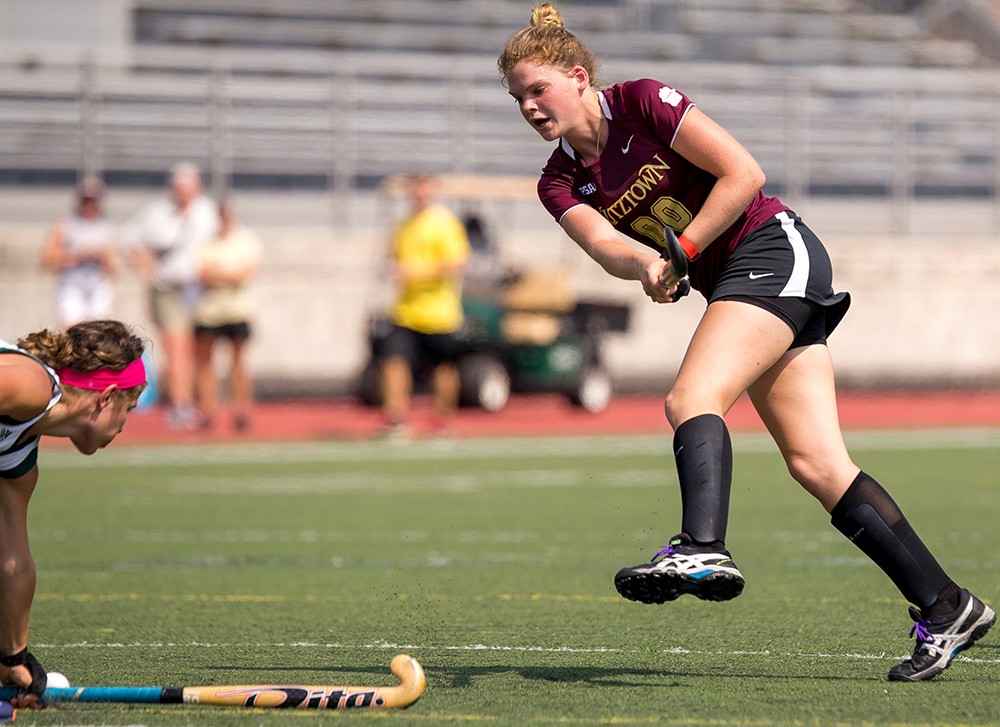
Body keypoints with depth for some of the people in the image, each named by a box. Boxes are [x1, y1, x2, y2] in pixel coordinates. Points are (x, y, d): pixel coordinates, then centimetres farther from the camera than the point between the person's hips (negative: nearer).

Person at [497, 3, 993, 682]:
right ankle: (945, 607, -2)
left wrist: (679, 253, -15)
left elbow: (745, 174, -14)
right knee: (818, 466, -2)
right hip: (729, 286, 7)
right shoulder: (560, 181, 8)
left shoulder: (642, 102, -10)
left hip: (775, 250, -7)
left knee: (691, 399, -28)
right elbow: (603, 243, -11)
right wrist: (641, 261, -32)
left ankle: (703, 550, -47)